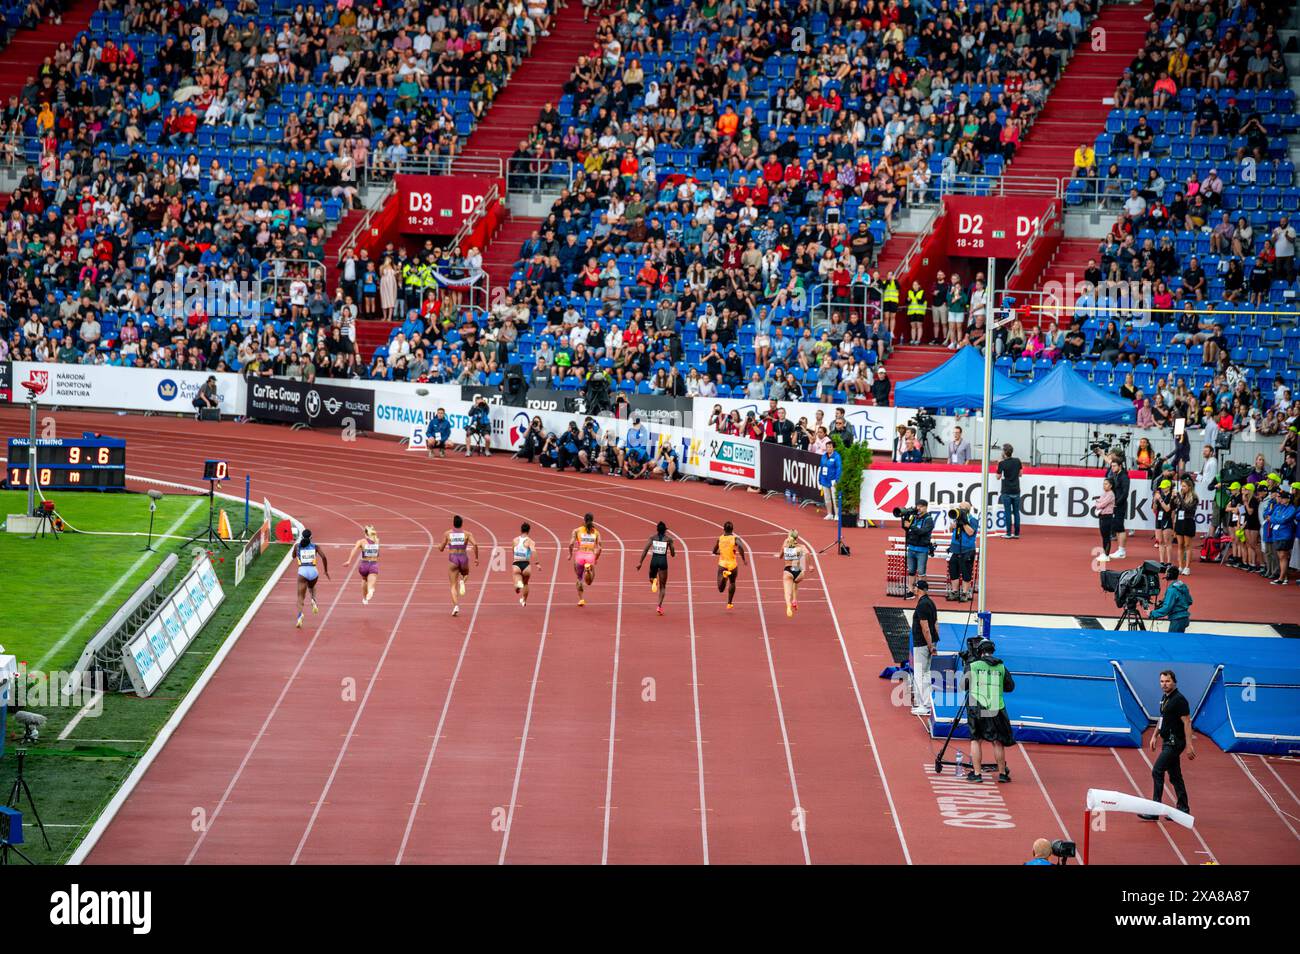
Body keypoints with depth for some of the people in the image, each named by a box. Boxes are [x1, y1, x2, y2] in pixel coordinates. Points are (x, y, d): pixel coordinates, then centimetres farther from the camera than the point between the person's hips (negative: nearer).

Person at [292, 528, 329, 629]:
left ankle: (300, 615, -31)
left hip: (302, 571, -1)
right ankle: (314, 601, 4)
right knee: (311, 587, 35)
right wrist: (326, 571, 7)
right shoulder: (315, 546, 10)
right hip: (313, 571, 2)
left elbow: (293, 556, 27)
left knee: (300, 597, -4)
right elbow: (323, 557, -2)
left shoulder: (297, 546, 10)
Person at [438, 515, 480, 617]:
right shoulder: (467, 534, 2)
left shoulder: (447, 534, 1)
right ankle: (462, 581, -3)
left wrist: (439, 546, 29)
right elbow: (475, 544, -13)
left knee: (453, 586, 2)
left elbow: (441, 548, 5)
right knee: (465, 574, 35)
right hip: (464, 558, 1)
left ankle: (456, 606, -20)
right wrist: (476, 558, -3)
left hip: (453, 559, -1)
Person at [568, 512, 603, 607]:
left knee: (580, 579, 19)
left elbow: (571, 544, -6)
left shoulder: (577, 531, 5)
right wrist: (596, 559, 18)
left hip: (579, 556, 0)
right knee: (589, 582, 7)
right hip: (590, 556, 0)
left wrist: (570, 554, 10)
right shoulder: (596, 532, 9)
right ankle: (588, 568, -26)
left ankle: (581, 599, 9)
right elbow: (599, 548, 3)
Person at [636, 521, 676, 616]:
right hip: (663, 561, -1)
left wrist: (640, 562, -6)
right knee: (662, 586, 8)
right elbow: (673, 554, 4)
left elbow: (645, 550, -6)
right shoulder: (668, 539, 3)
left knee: (651, 578, 29)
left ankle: (654, 581, -10)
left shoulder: (653, 538, 4)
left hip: (654, 560, 1)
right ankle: (659, 606, -7)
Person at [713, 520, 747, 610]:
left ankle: (724, 575, -36)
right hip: (732, 565, 0)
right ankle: (729, 603, 34)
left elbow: (714, 551, 18)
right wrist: (743, 559, -15)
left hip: (722, 564, 0)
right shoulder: (735, 538, -5)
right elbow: (740, 546, -26)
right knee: (732, 583, 29)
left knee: (721, 589, -8)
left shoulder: (719, 539, 6)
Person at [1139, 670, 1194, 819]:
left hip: (1175, 742, -9)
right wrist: (1155, 735, 20)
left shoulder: (1179, 699, -15)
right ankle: (1183, 809, 19)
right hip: (1168, 741, 9)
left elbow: (1187, 722, -18)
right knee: (1174, 775, 13)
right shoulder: (1165, 697, 12)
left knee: (1157, 771, -12)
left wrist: (1189, 745, -22)